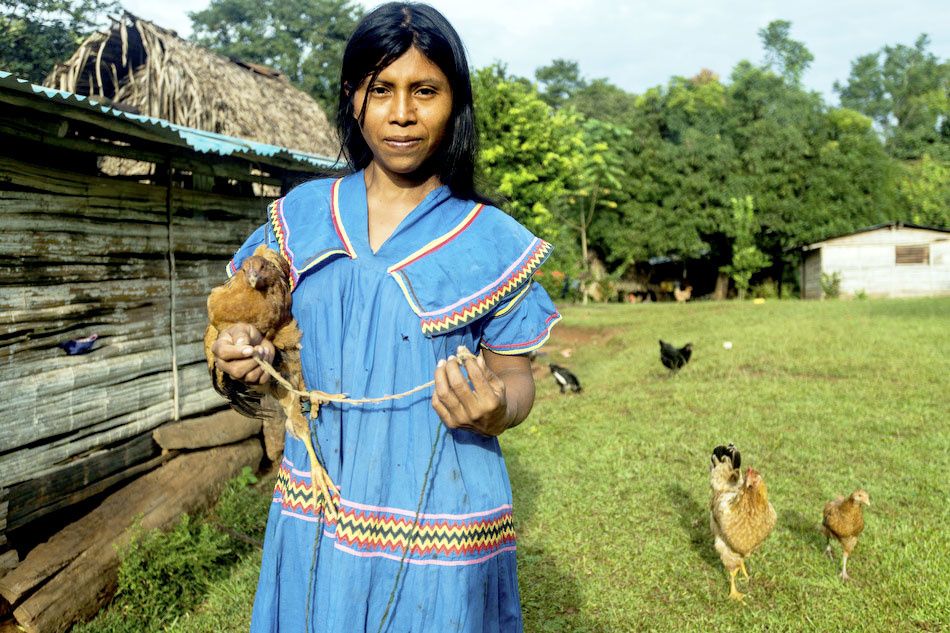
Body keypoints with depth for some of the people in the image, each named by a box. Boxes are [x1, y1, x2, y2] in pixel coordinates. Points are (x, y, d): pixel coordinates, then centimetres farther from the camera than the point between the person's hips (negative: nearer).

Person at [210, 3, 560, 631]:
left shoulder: (491, 242, -6)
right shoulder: (301, 214, 2)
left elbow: (515, 376, 0)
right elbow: (262, 329, 13)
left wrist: (495, 412, -22)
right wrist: (244, 353, -9)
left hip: (437, 520, -2)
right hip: (317, 514, 3)